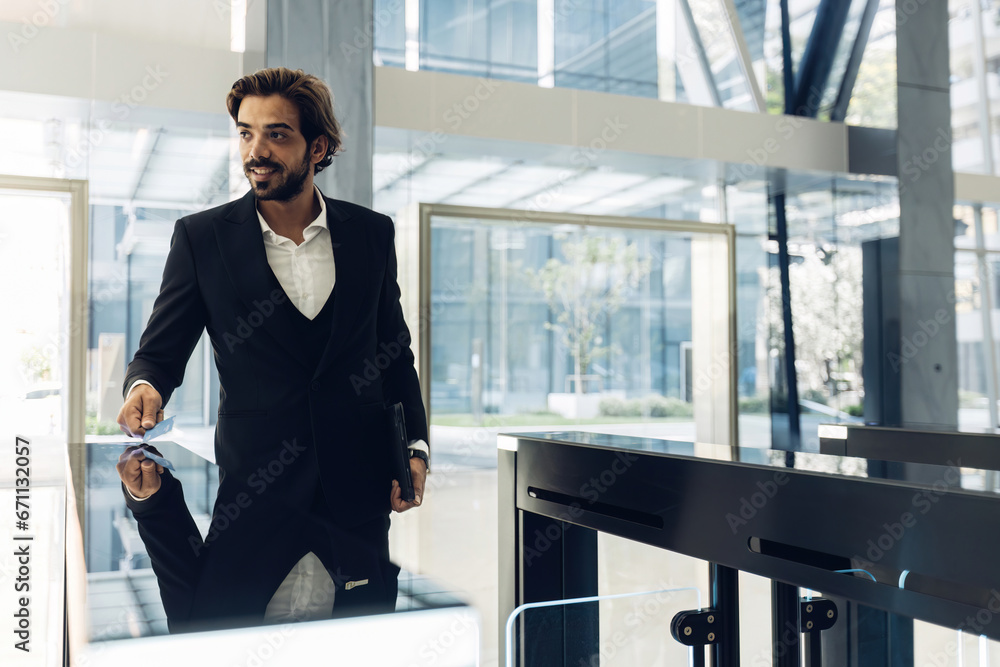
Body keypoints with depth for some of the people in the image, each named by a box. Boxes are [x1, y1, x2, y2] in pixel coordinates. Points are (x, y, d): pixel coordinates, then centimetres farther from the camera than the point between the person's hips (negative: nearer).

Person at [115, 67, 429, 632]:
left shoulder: (372, 233, 5)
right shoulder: (201, 237, 1)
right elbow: (160, 352, 4)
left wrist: (416, 446, 2)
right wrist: (145, 388, -19)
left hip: (358, 491, 2)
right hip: (253, 489, -1)